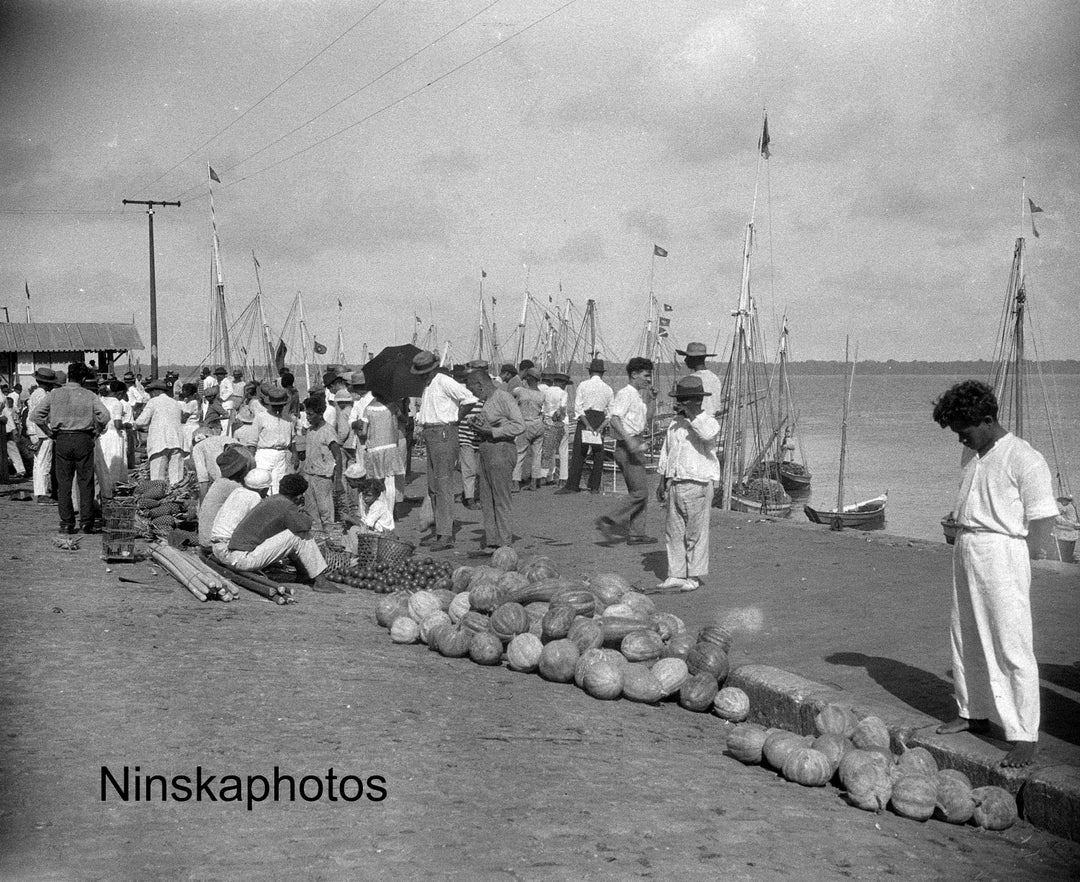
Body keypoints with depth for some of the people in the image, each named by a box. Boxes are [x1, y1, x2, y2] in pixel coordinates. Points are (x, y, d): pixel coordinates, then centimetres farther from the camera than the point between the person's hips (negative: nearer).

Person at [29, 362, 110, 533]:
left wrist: (50, 433, 5)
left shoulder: (55, 394, 2)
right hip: (84, 440, -1)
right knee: (85, 482, 4)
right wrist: (96, 432, 2)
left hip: (62, 440, 1)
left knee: (64, 483, 6)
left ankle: (67, 523, 5)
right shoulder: (89, 396, -1)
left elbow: (35, 415, -3)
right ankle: (86, 522, 1)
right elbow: (104, 415, -13)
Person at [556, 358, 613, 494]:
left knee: (578, 455, -2)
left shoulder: (583, 386, 1)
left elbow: (578, 407, -8)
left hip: (584, 421, -2)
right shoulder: (608, 389, 7)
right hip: (600, 422, 2)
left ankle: (571, 486, -6)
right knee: (598, 455, 9)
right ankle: (594, 487, 9)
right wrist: (600, 427, -6)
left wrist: (587, 425, -11)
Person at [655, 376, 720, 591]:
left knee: (695, 533, -1)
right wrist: (662, 481, 19)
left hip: (698, 483, -6)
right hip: (675, 483, 7)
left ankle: (695, 576, 8)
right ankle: (676, 575, 13)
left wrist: (691, 413, -22)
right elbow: (666, 453, 22)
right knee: (673, 532, 7)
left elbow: (708, 434, -31)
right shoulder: (675, 423, 14)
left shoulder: (709, 422, -6)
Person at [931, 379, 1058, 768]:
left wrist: (1014, 557, -1)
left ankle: (1024, 736, -1)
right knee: (965, 639, 17)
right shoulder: (971, 455, 11)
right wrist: (961, 535, 7)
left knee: (1012, 648, -6)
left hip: (1002, 556, -8)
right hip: (965, 553, 8)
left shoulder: (1025, 459, -14)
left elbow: (1043, 520, -11)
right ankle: (973, 713, 34)